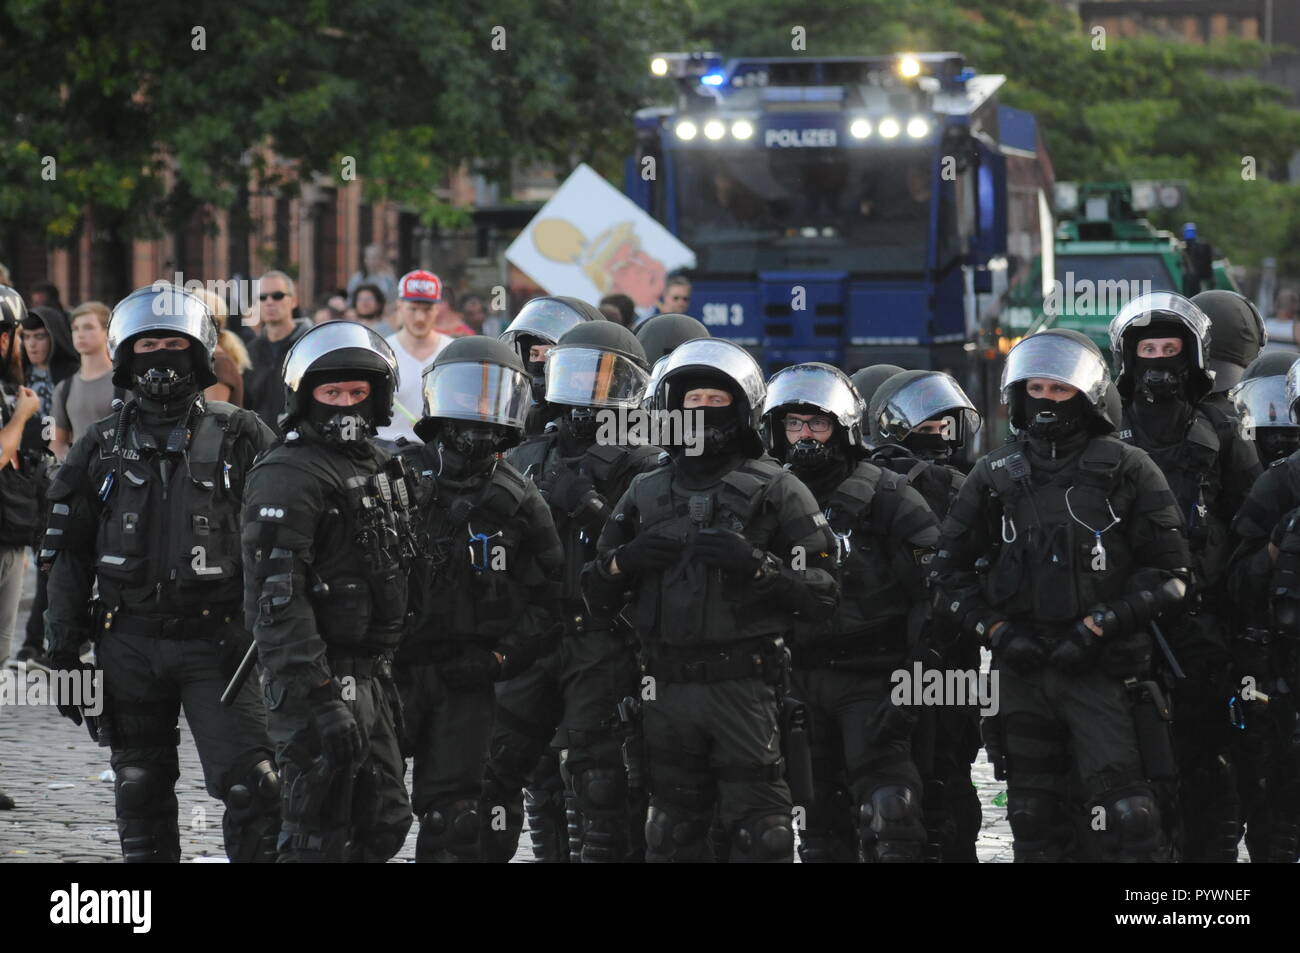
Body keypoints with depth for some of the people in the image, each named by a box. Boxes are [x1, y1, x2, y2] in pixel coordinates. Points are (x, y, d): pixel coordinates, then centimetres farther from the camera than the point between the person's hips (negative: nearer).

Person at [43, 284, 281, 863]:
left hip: (216, 641, -2)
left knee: (251, 785, -12)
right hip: (129, 640, 2)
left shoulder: (239, 437, 2)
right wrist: (63, 652, 5)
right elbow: (69, 556, 10)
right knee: (141, 791, 10)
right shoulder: (101, 447, 7)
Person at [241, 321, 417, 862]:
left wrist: (384, 678, 22)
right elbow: (278, 599, -23)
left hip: (367, 679, 9)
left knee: (383, 824, 13)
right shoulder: (287, 477, -15)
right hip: (318, 679, -9)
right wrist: (320, 697, -28)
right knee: (321, 838, -8)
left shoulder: (376, 467, 15)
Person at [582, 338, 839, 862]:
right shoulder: (646, 494, 15)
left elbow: (822, 594, -4)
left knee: (759, 836, -8)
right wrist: (623, 560, -3)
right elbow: (595, 596, 18)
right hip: (668, 687, 5)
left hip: (743, 685, -5)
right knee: (673, 833, 10)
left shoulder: (776, 491, 2)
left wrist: (757, 566, -18)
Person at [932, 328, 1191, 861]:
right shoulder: (994, 476, 12)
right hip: (1022, 671, 4)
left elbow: (1168, 571, -2)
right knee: (1033, 819, 10)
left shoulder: (1126, 471, 1)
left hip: (1104, 671, -4)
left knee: (1127, 818, -14)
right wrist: (997, 631, 0)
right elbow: (951, 570, 15)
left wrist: (1097, 627, -11)